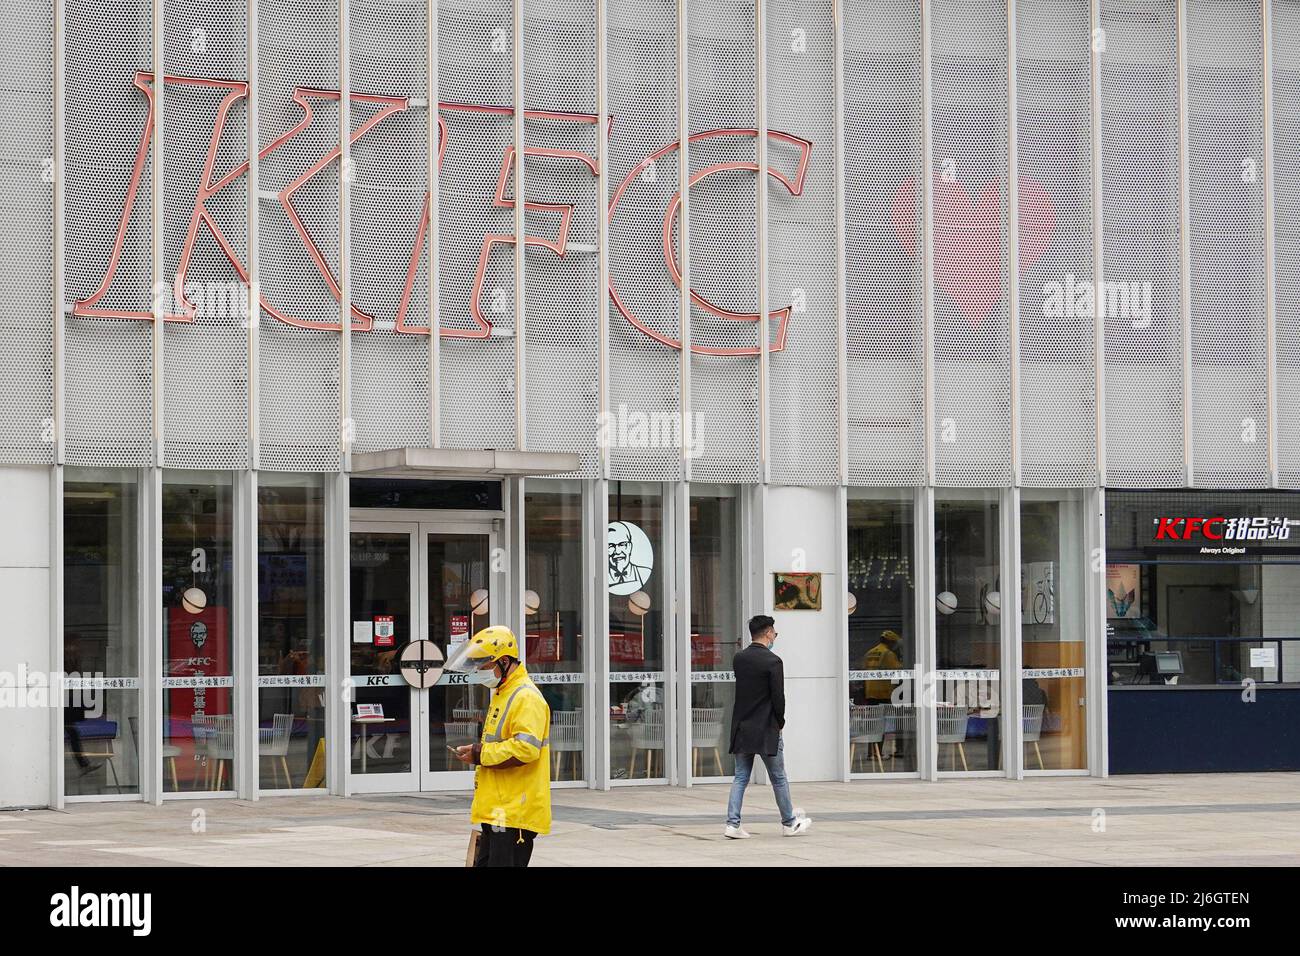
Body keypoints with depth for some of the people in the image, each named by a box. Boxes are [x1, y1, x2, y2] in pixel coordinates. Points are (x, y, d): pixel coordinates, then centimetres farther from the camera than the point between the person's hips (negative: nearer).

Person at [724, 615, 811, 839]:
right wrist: (780, 721, 3)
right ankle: (790, 823, 18)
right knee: (778, 778, 8)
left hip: (741, 728, 5)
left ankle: (732, 823, -2)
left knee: (740, 777, 7)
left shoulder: (739, 659, 4)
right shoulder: (772, 661, -14)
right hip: (766, 730, -5)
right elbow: (778, 697, -14)